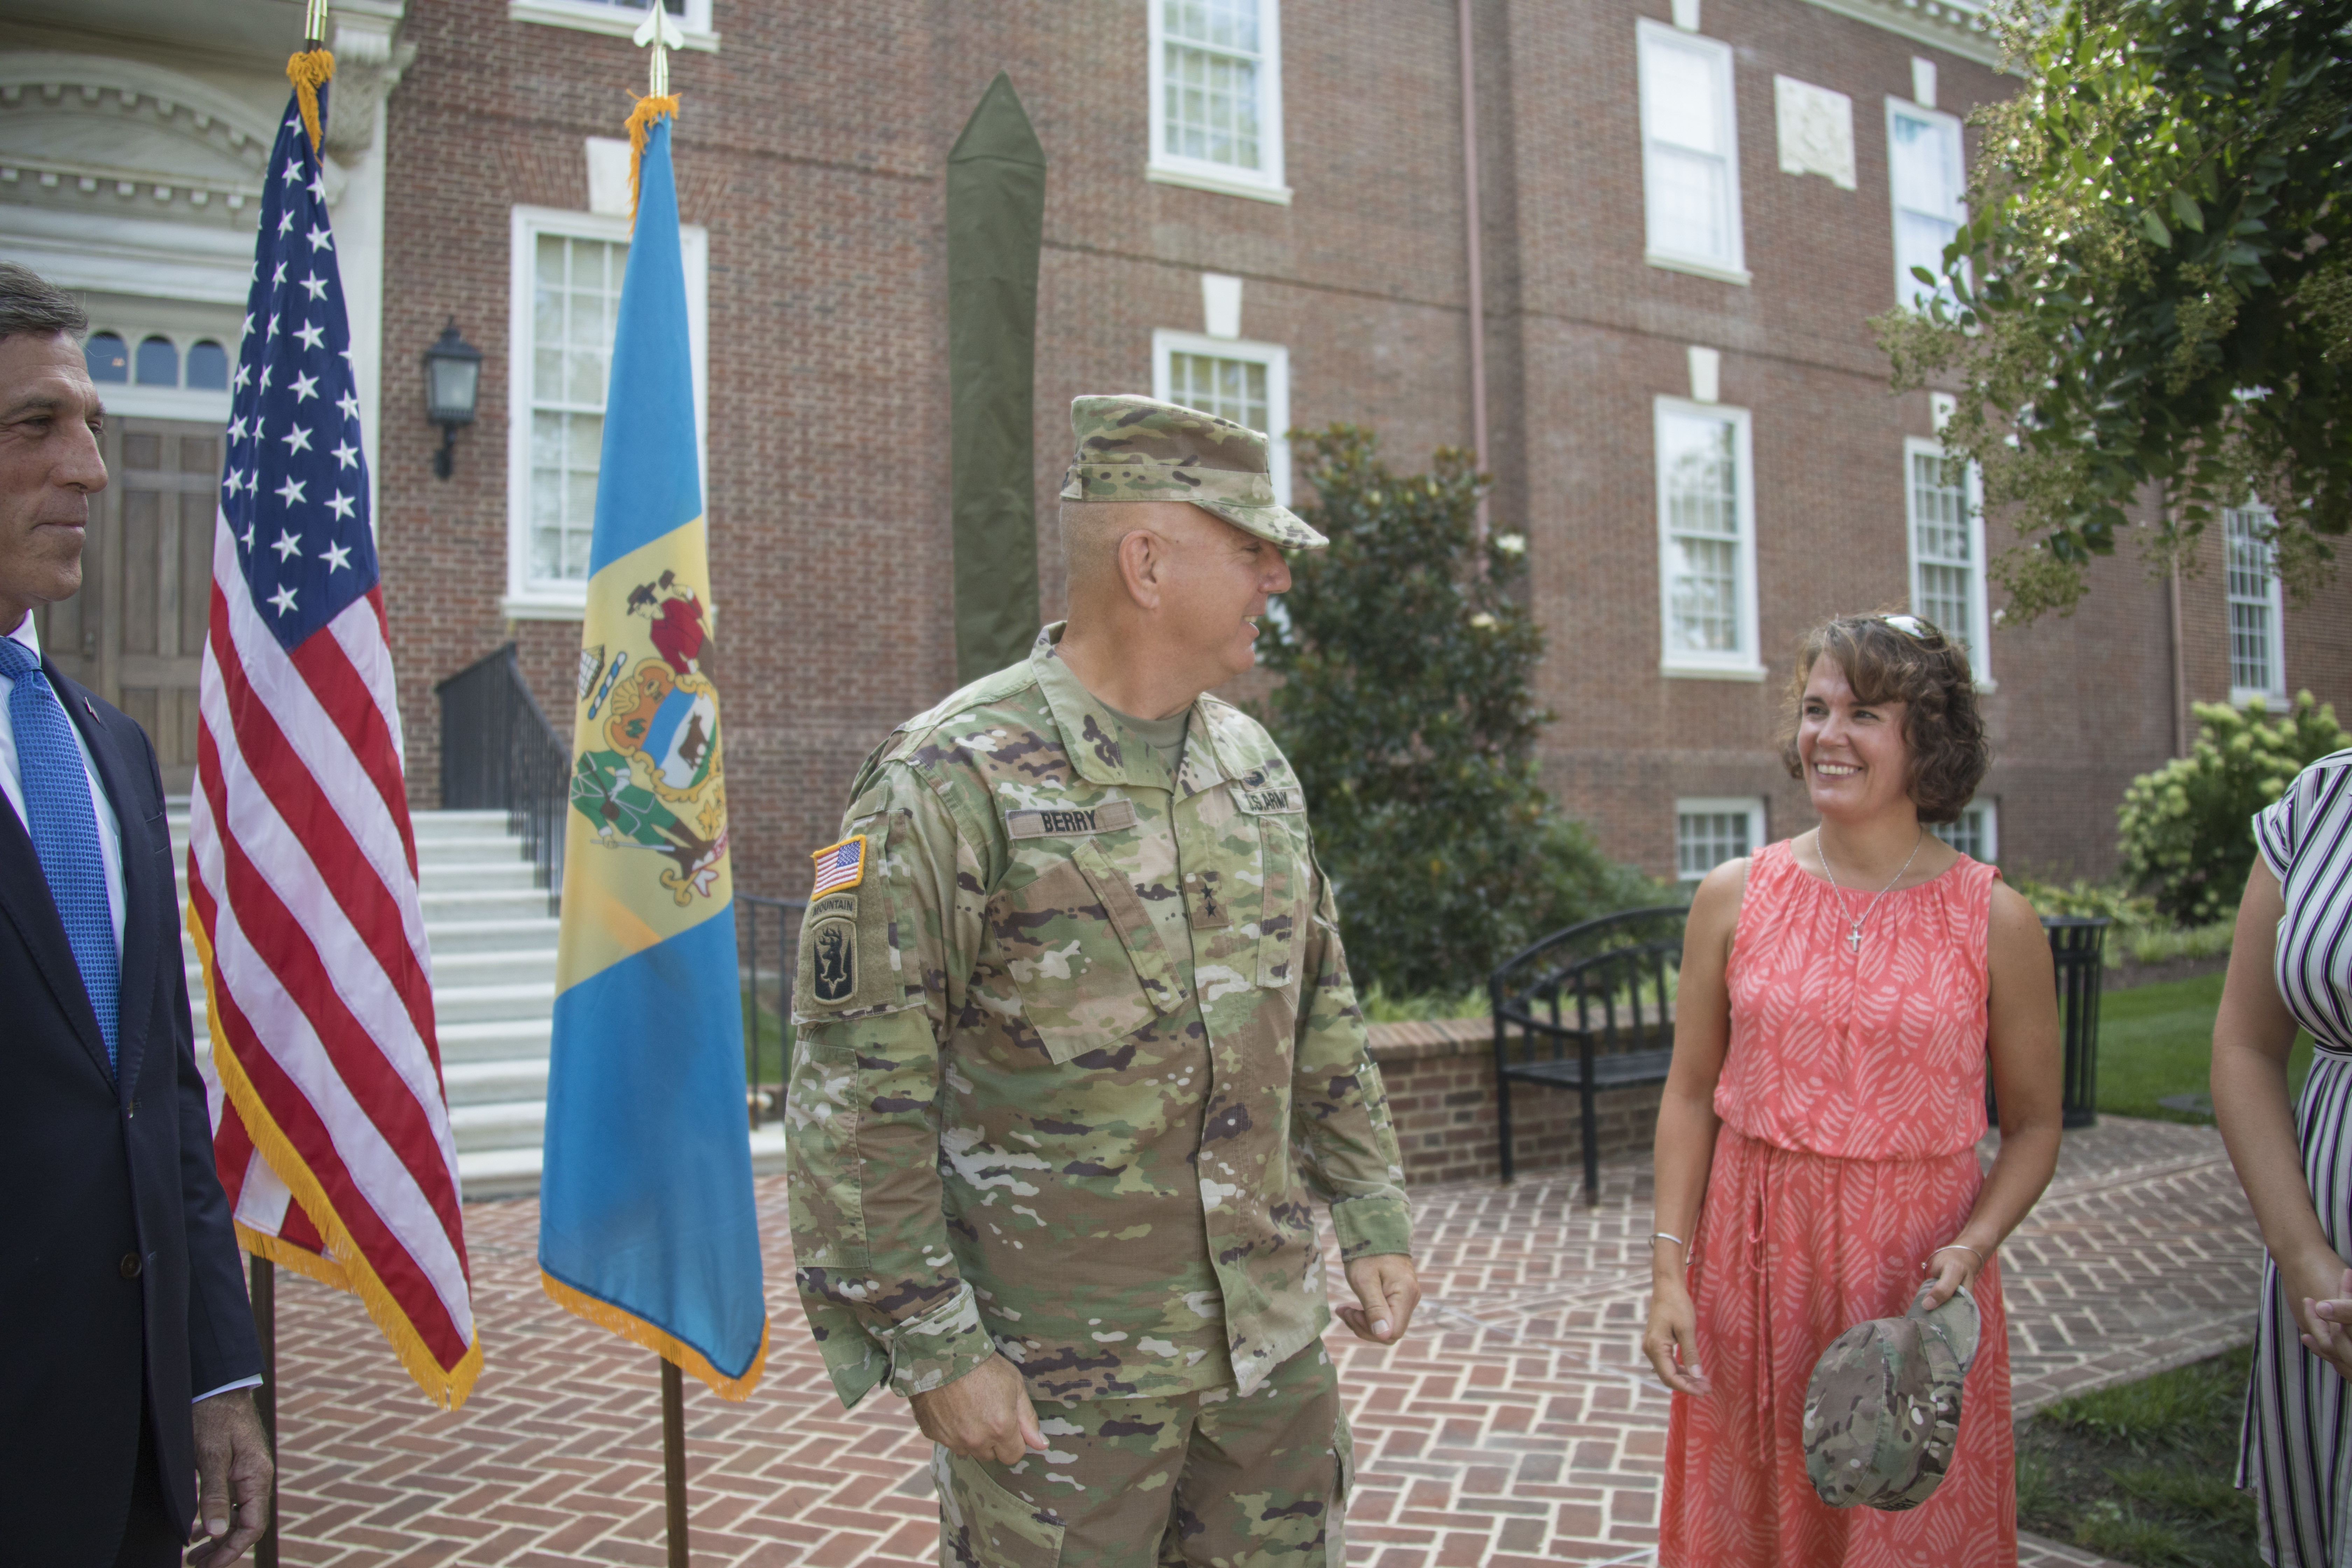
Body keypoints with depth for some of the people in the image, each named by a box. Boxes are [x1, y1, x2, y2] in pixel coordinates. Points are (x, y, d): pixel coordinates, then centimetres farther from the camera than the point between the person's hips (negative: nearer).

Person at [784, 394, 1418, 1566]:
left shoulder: (1256, 766, 7)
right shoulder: (952, 784, -16)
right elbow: (855, 1095, -16)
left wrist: (1373, 1217, 11)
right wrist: (932, 1348, -15)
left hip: (1272, 1342, 6)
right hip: (1056, 1379, -6)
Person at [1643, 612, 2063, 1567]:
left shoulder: (1995, 920, -4)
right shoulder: (1735, 897, -1)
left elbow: (2033, 1124, 2)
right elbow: (1691, 1094, 3)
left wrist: (1974, 1245, -14)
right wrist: (1670, 1268, -2)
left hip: (1917, 1274, -1)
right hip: (1754, 1265, 2)